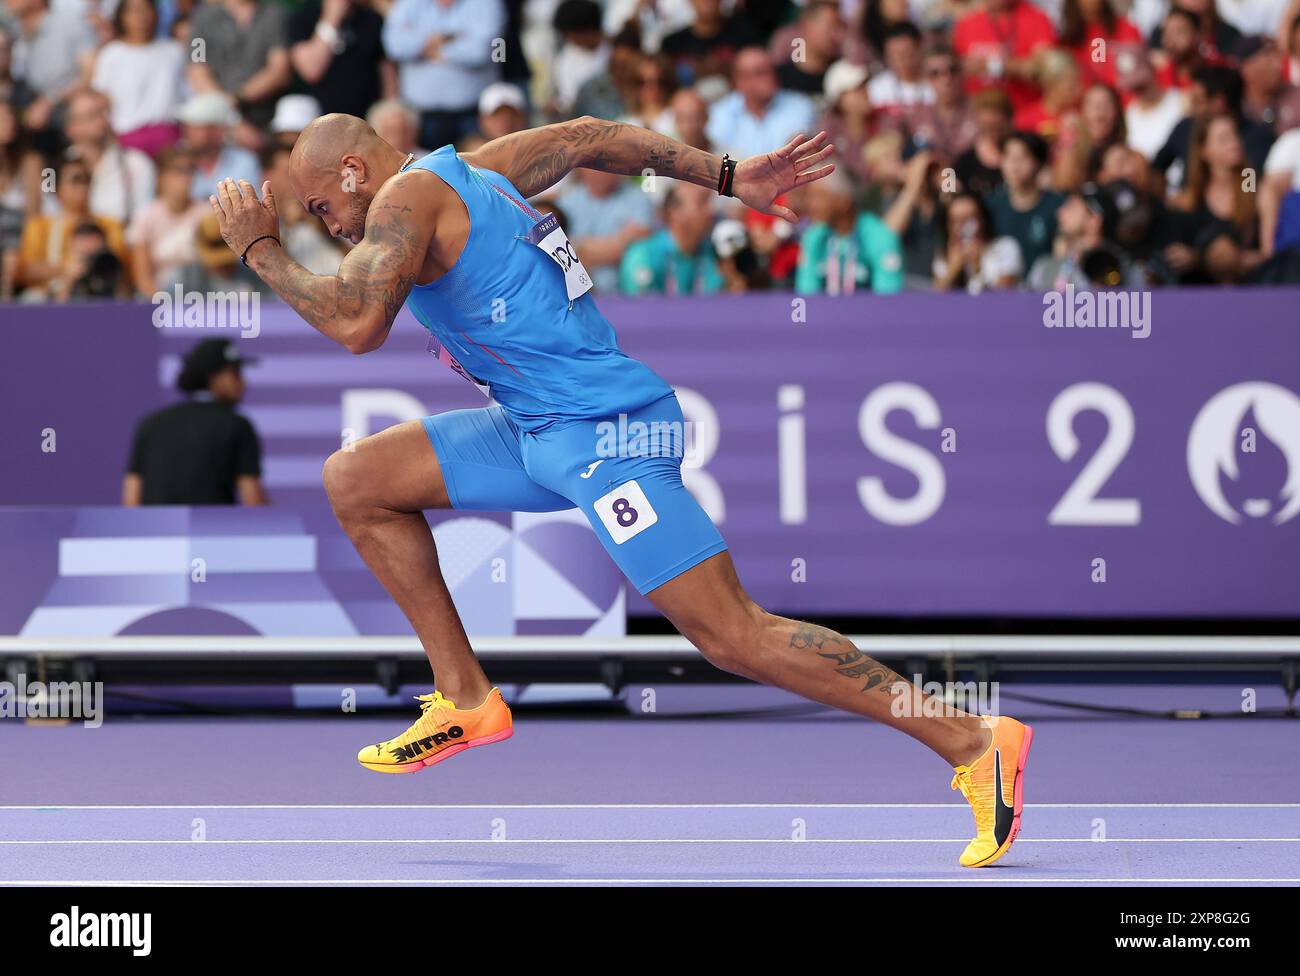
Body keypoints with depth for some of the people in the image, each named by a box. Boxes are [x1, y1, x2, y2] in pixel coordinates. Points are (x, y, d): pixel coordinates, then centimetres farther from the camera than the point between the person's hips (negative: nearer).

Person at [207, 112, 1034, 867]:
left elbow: (356, 324, -21)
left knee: (733, 637, -12)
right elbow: (588, 140, 25)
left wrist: (259, 249, -8)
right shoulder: (466, 173, 18)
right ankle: (468, 700, 14)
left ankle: (975, 744, -12)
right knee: (355, 480, 11)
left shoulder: (408, 195, -10)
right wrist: (727, 178, 26)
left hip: (605, 433, -10)